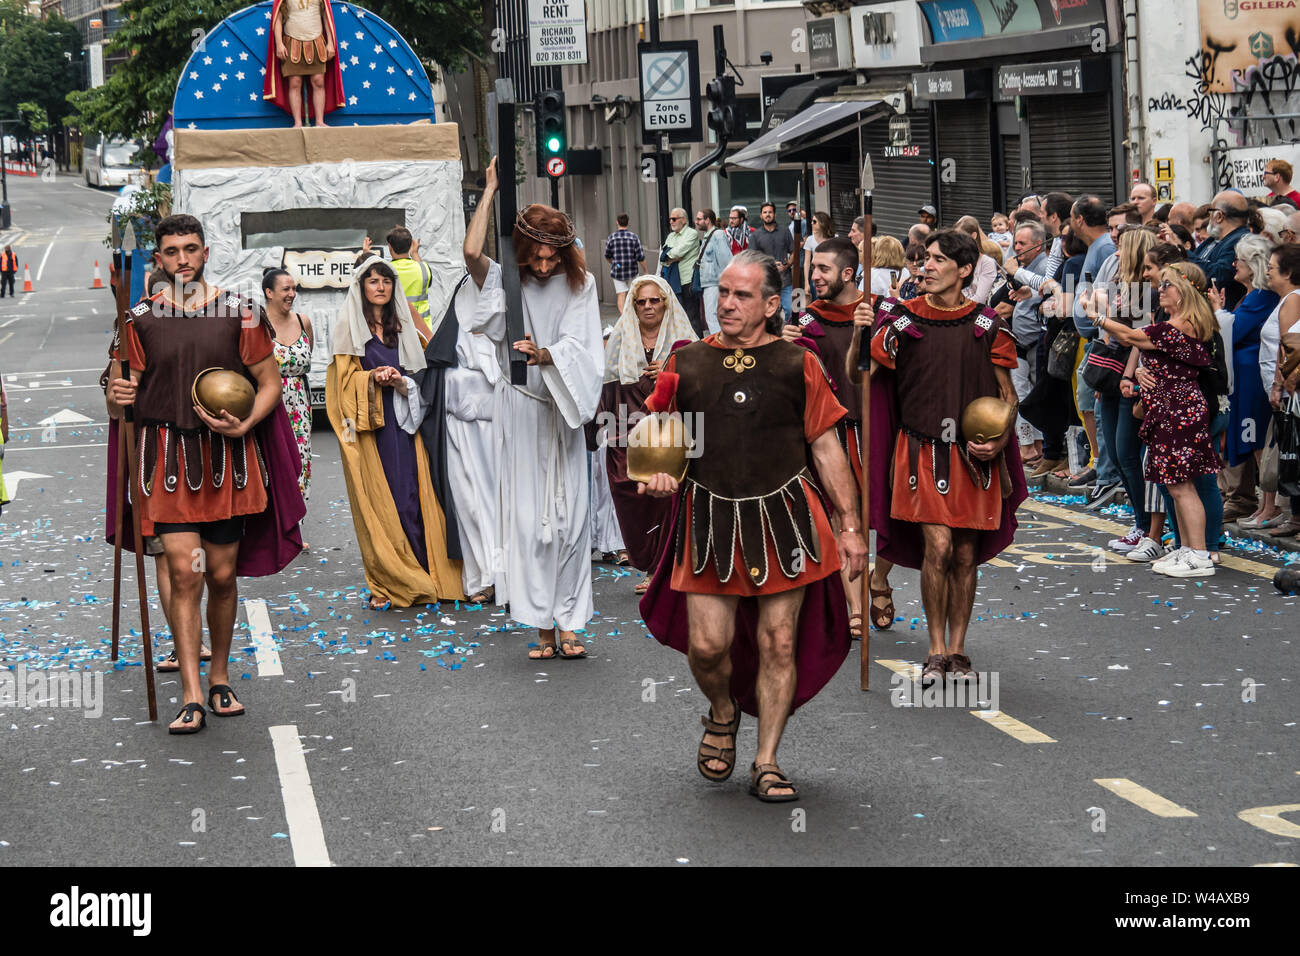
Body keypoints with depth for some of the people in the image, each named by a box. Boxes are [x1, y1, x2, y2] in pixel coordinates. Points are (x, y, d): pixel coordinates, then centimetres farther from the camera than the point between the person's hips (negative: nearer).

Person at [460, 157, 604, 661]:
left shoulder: (579, 283, 2)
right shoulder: (506, 281, -1)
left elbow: (578, 348, -6)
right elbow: (471, 253, -22)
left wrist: (542, 355, -27)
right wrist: (491, 189, -17)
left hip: (563, 411, 1)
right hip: (519, 408, -1)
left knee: (569, 515, 0)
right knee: (526, 515, -1)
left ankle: (568, 623, 6)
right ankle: (541, 625, 4)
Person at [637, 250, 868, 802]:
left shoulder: (797, 365, 3)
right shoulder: (687, 363, 7)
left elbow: (826, 448, 5)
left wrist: (850, 524, 3)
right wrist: (656, 470, -6)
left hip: (783, 519, -1)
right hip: (709, 522, 1)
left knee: (779, 644, 1)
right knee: (707, 645, -5)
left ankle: (766, 762, 14)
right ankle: (722, 714, 29)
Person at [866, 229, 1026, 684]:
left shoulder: (987, 325, 2)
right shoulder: (903, 319, 0)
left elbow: (1007, 395, 9)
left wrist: (999, 440, -7)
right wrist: (861, 335, -18)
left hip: (975, 456, 2)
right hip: (923, 451, -2)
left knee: (966, 555, 7)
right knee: (937, 547, -12)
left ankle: (957, 650, 20)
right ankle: (936, 652, 1)